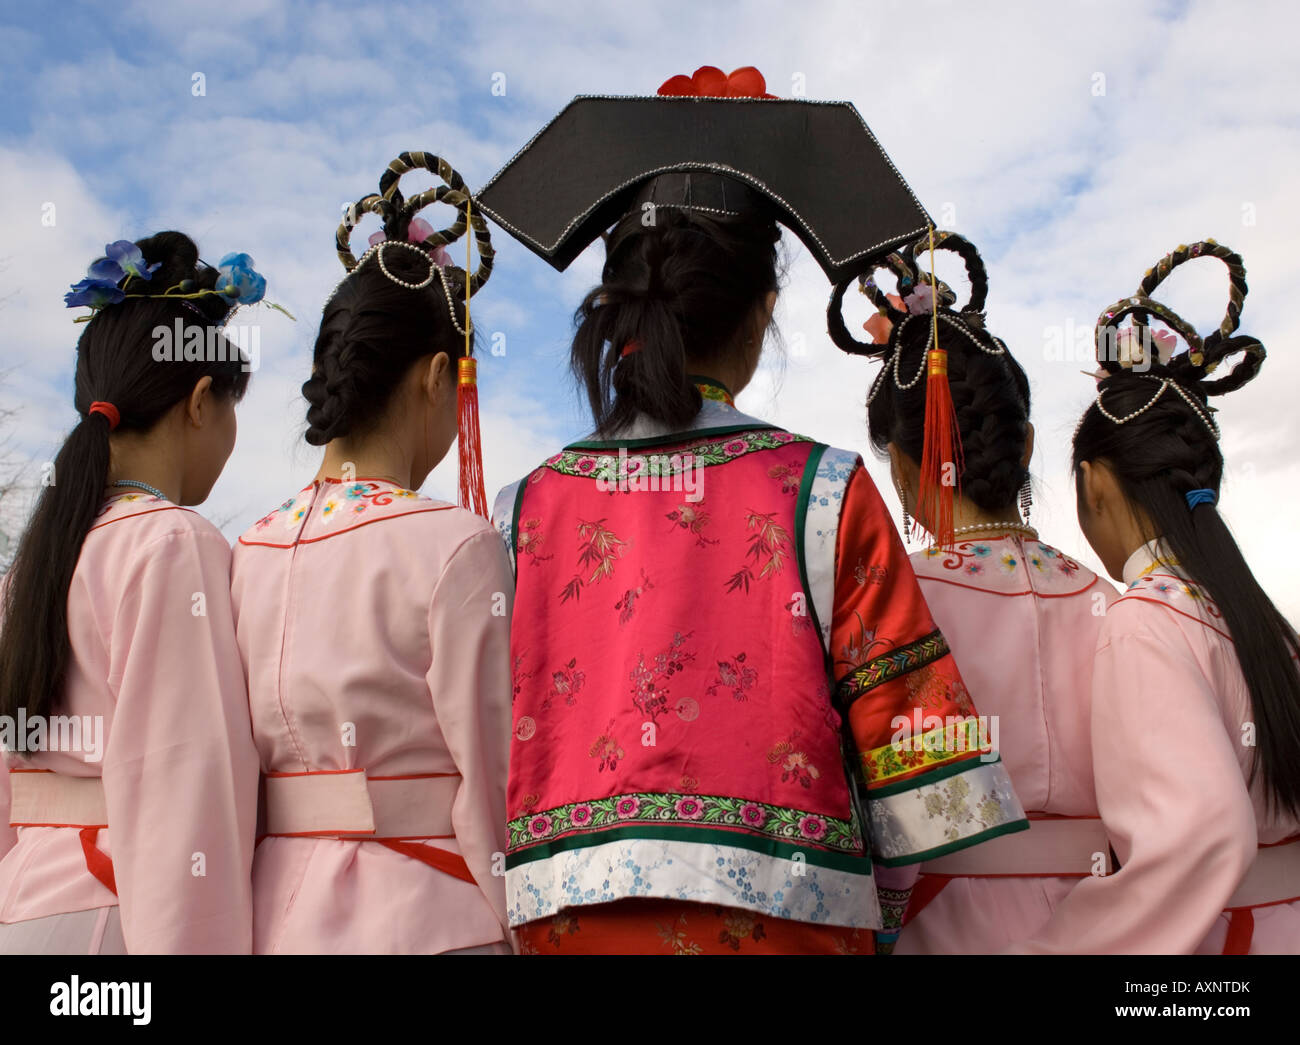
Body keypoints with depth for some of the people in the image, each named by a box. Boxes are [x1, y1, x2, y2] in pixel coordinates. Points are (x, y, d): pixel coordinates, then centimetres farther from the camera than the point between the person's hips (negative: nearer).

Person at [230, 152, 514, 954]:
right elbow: (495, 779, -13)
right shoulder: (452, 544, -14)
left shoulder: (248, 554, 2)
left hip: (273, 913, 6)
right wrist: (525, 931, -2)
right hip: (421, 916, -6)